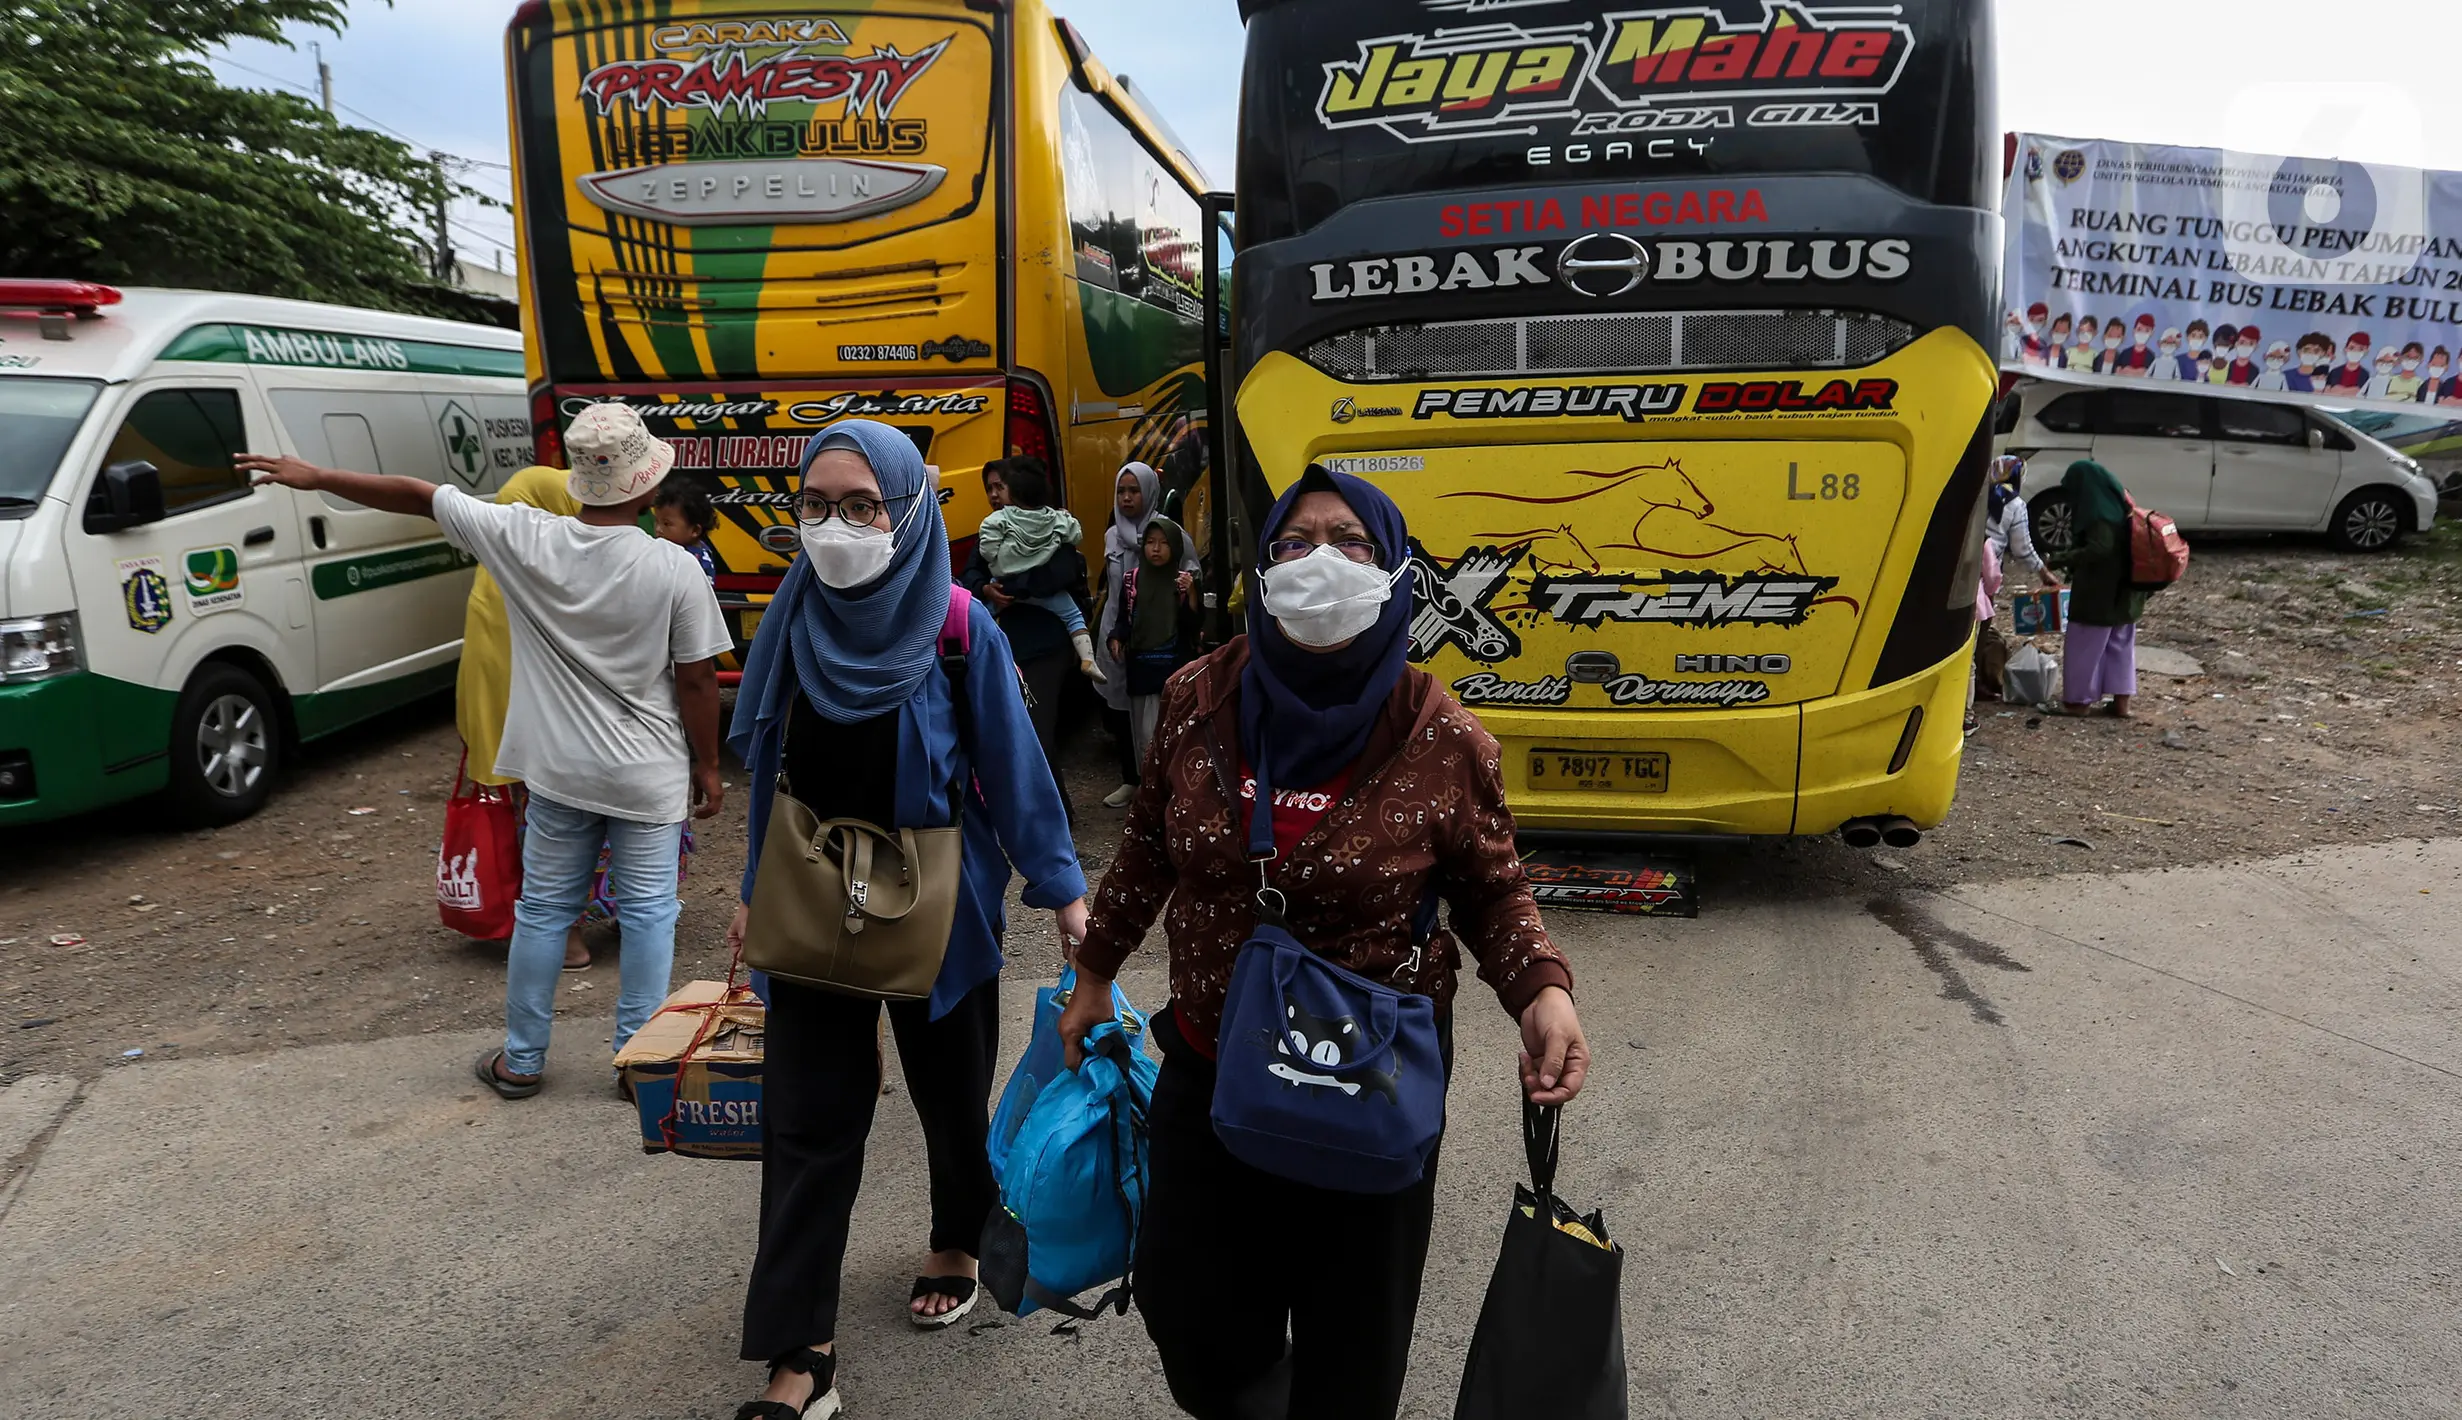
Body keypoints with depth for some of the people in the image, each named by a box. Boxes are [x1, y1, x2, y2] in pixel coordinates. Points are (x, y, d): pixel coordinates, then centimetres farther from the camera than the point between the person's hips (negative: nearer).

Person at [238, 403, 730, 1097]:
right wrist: (708, 766, 2)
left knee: (543, 908, 15)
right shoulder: (676, 569, -16)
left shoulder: (526, 538, -9)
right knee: (647, 912, 9)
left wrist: (316, 477, 13)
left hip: (559, 770, 3)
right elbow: (697, 680, -11)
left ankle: (521, 1059, 27)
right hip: (649, 776, -2)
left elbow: (418, 496, 1)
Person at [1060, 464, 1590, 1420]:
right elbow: (1148, 846, 7)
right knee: (1184, 1303, 19)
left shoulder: (1440, 741, -16)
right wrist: (1096, 973, 14)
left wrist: (1542, 992, -21)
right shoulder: (1199, 701, -8)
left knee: (1351, 1339, 14)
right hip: (1207, 1070, 3)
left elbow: (1491, 893, -3)